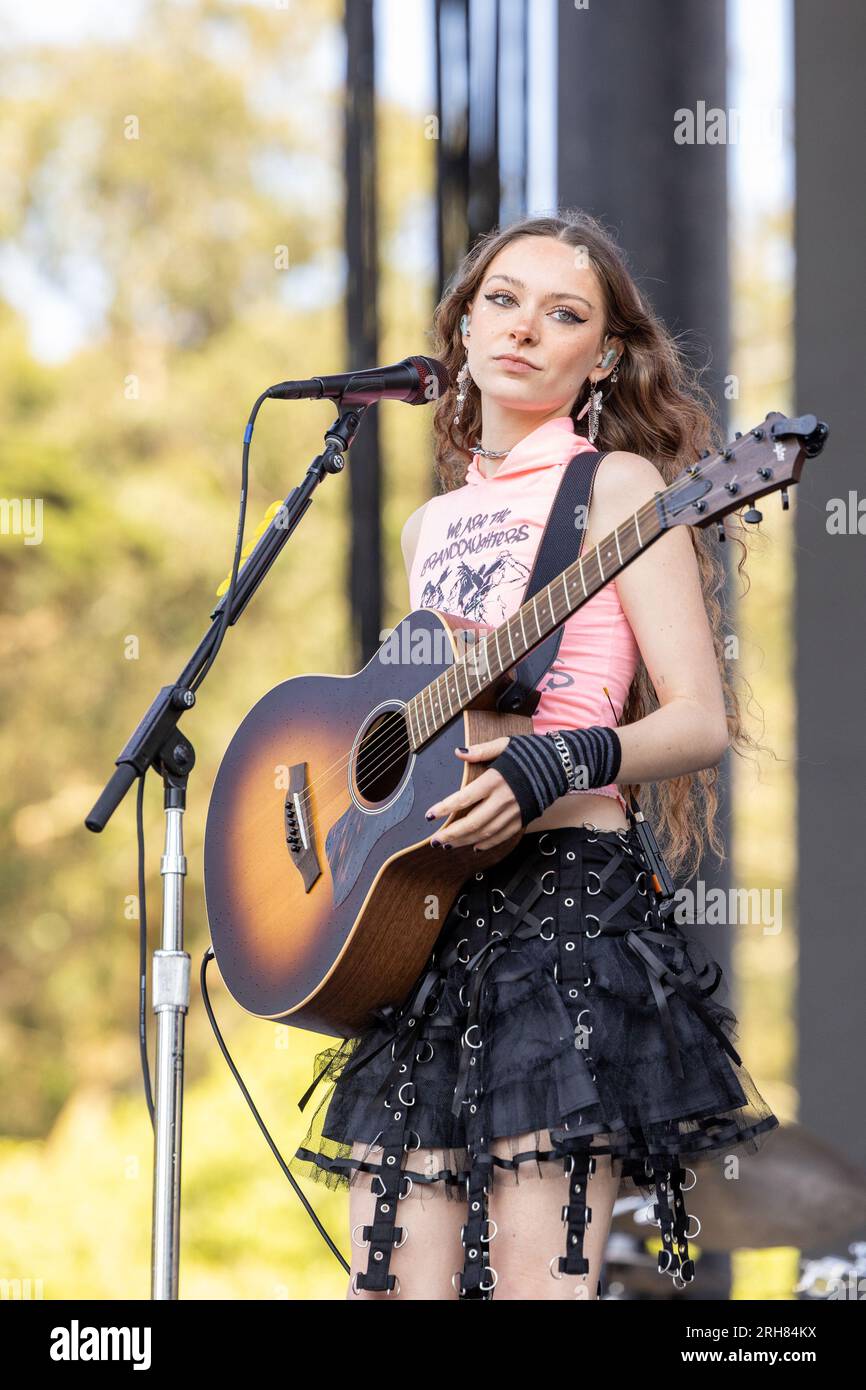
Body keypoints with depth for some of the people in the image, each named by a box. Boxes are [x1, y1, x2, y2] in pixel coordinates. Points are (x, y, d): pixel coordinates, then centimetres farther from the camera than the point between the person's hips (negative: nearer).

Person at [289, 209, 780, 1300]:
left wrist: (557, 764, -23)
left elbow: (700, 722, -8)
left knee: (533, 1276, -12)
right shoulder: (433, 524, 20)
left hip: (566, 892, -6)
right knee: (397, 1278, -1)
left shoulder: (613, 488, 0)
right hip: (414, 908, 6)